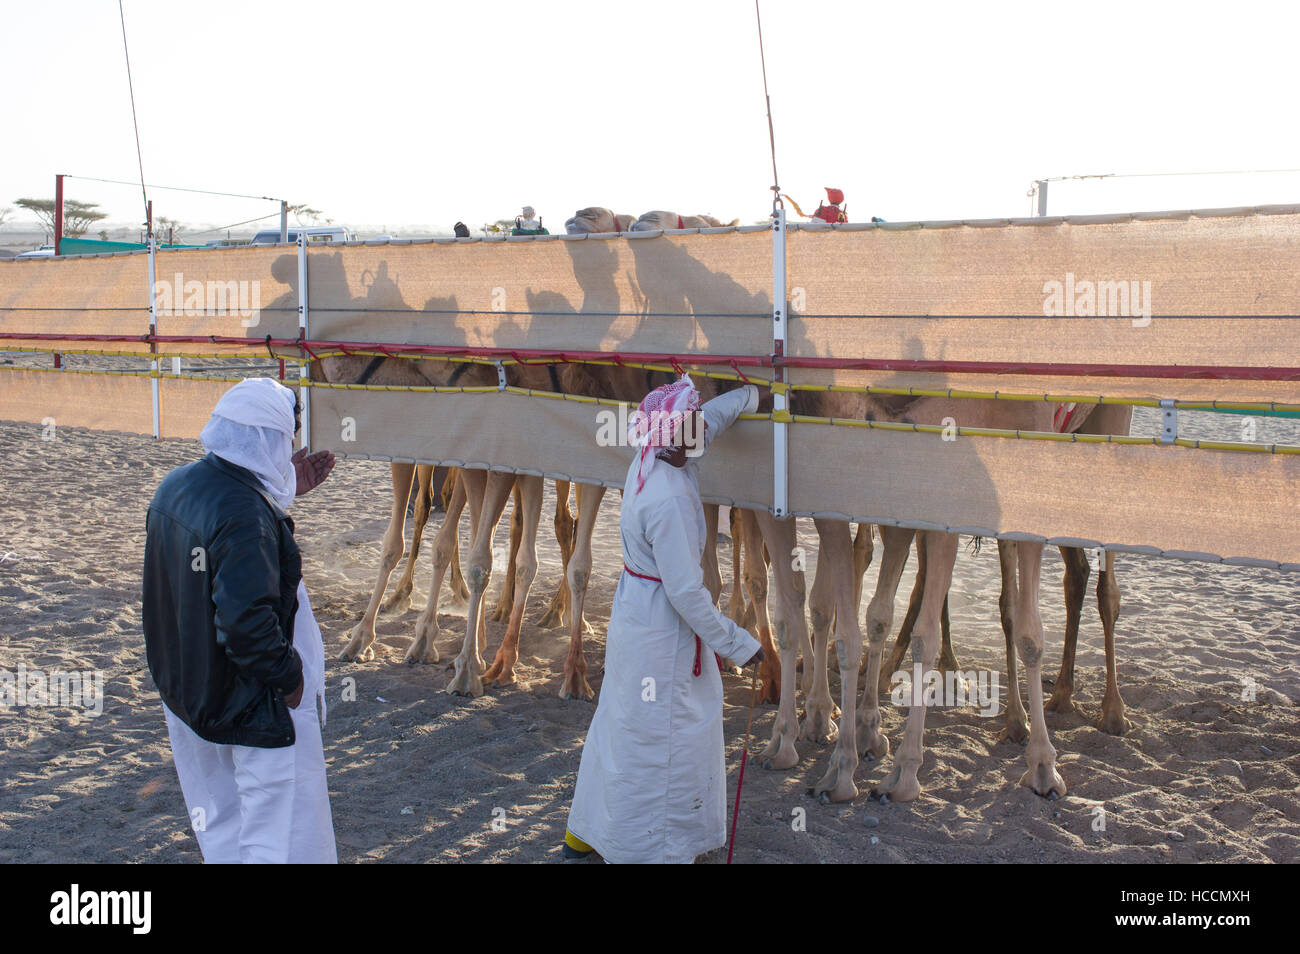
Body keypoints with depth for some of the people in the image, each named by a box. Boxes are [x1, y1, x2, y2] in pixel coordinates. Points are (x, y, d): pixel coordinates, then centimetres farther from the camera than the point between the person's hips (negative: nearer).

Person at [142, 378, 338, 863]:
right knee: (280, 838, 4)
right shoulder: (247, 514, -28)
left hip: (185, 690, 9)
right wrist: (289, 677, -16)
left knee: (220, 829, 23)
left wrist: (283, 491, 13)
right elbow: (246, 619, -31)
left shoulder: (176, 485, 1)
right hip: (253, 705, -9)